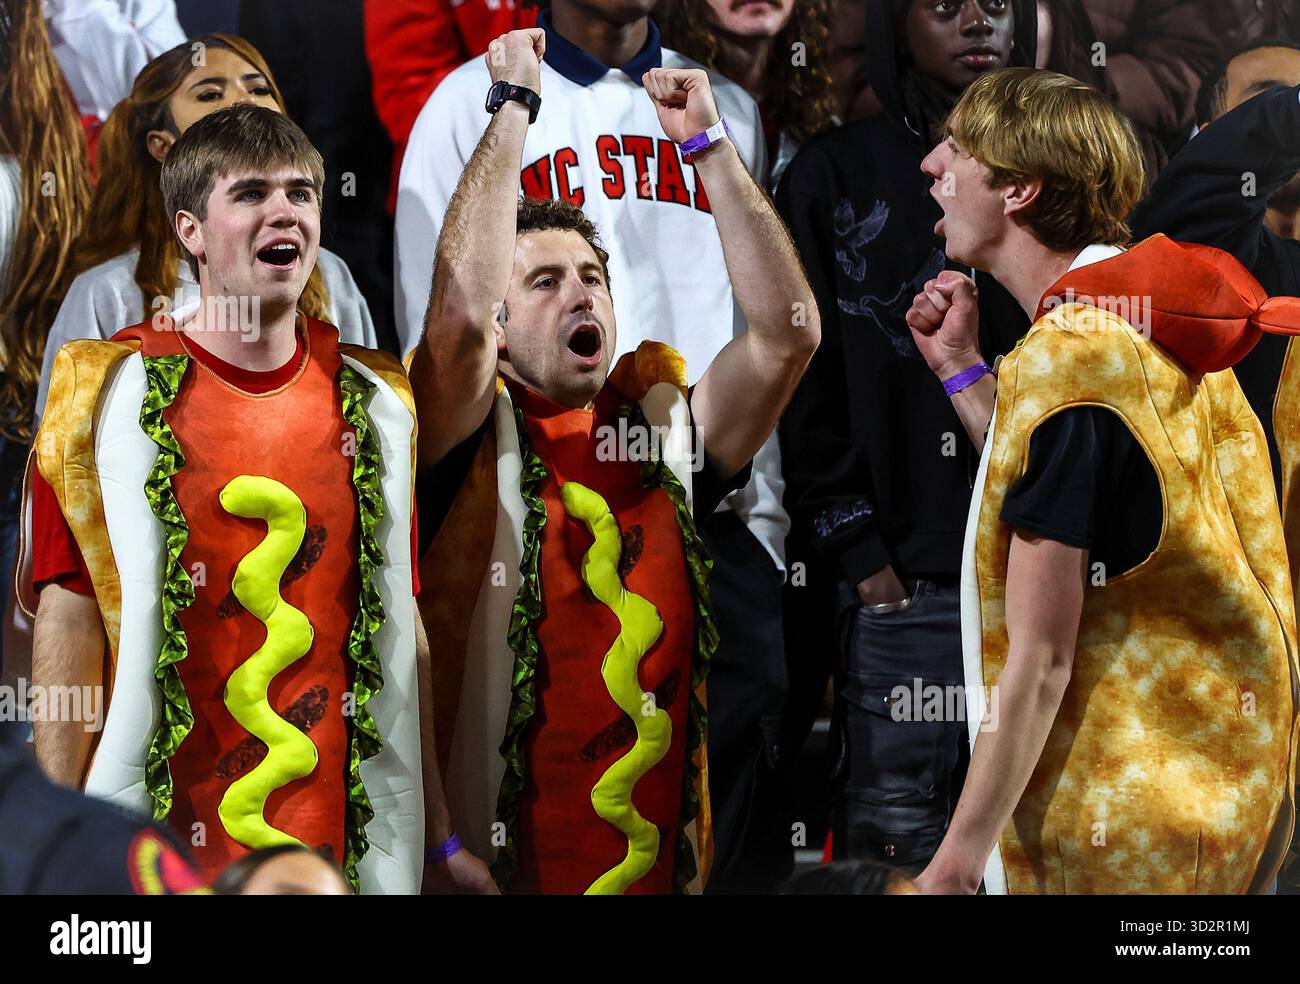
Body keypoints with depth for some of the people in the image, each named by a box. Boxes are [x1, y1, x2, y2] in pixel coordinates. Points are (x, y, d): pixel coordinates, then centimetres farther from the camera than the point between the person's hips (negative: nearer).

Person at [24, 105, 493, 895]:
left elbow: (401, 626, 11)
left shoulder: (377, 402, 8)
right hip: (157, 847, -3)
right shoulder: (109, 394, -3)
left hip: (341, 840, 3)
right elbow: (71, 618, -6)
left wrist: (440, 839, 9)